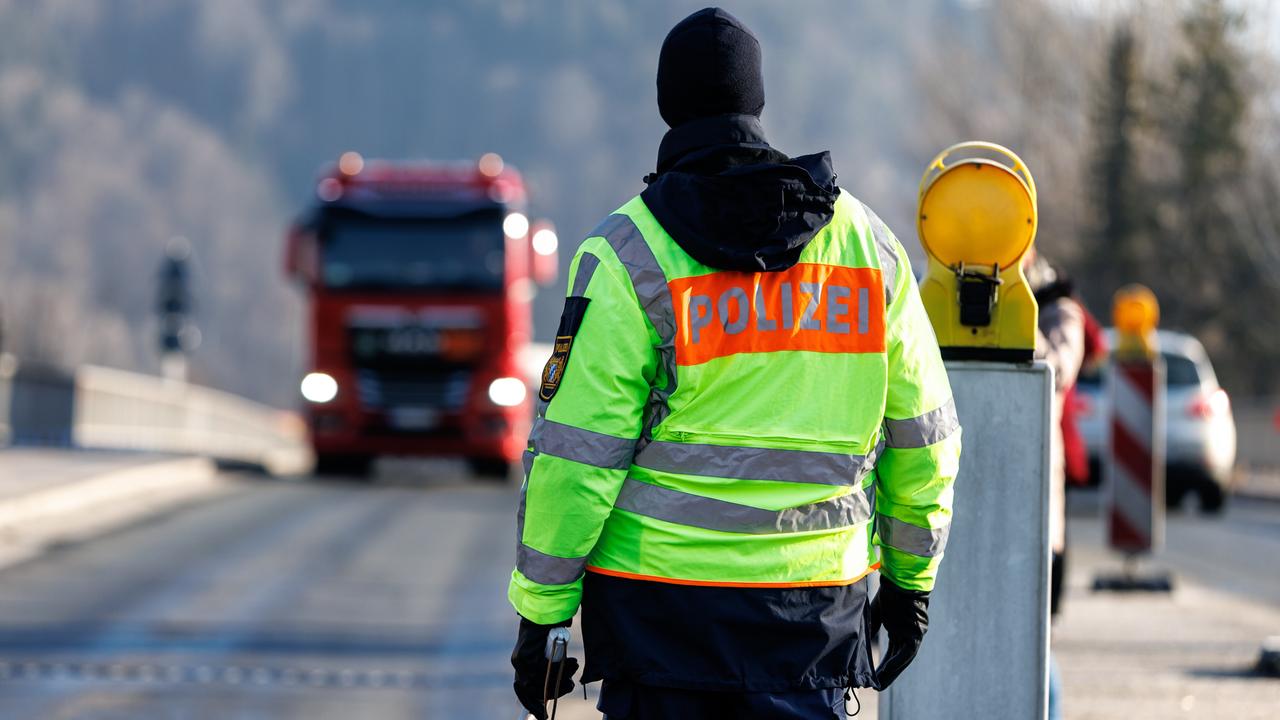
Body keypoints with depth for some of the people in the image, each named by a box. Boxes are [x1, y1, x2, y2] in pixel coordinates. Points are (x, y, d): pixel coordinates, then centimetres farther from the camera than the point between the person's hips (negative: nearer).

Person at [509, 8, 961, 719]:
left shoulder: (628, 249, -5)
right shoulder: (866, 240, 7)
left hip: (657, 590, -3)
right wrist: (910, 577, 23)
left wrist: (542, 609, -2)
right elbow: (922, 435, 12)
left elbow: (575, 449, -8)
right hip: (816, 601, 3)